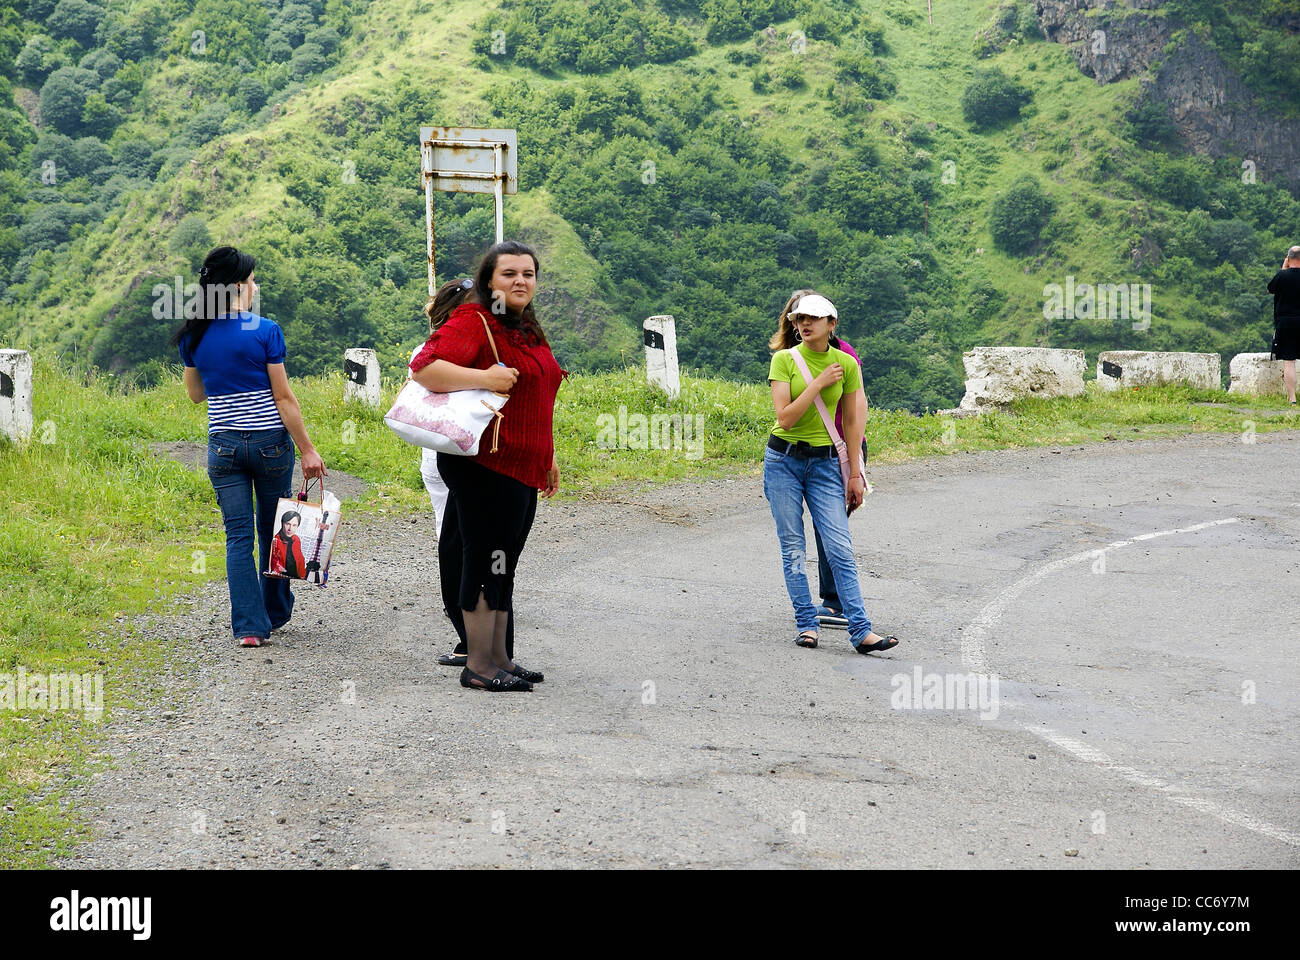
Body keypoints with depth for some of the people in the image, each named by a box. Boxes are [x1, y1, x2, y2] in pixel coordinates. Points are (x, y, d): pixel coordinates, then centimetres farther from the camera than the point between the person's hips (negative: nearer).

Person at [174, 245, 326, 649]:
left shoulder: (194, 336, 2)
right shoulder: (265, 331, -10)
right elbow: (284, 397, -10)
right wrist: (308, 450, -5)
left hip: (223, 445, 3)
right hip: (270, 442, -3)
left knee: (238, 536, 3)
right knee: (272, 531, 14)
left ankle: (249, 626, -4)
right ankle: (275, 613, 27)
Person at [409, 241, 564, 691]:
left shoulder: (527, 329, 19)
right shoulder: (472, 321, -11)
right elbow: (424, 369, -22)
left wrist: (548, 458, 28)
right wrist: (484, 377, -29)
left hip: (522, 469, 9)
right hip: (485, 468, -9)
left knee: (503, 565, 14)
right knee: (485, 560, -6)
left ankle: (498, 658, 22)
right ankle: (477, 666, -2)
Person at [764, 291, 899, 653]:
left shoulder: (847, 364, 2)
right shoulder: (784, 359, -5)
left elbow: (852, 422, 8)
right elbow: (785, 418, -13)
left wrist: (855, 474, 7)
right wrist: (819, 383, -16)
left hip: (824, 462, 1)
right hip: (783, 460, -1)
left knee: (840, 548, -6)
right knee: (792, 548, 2)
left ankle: (860, 631, -8)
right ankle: (806, 624, 10)